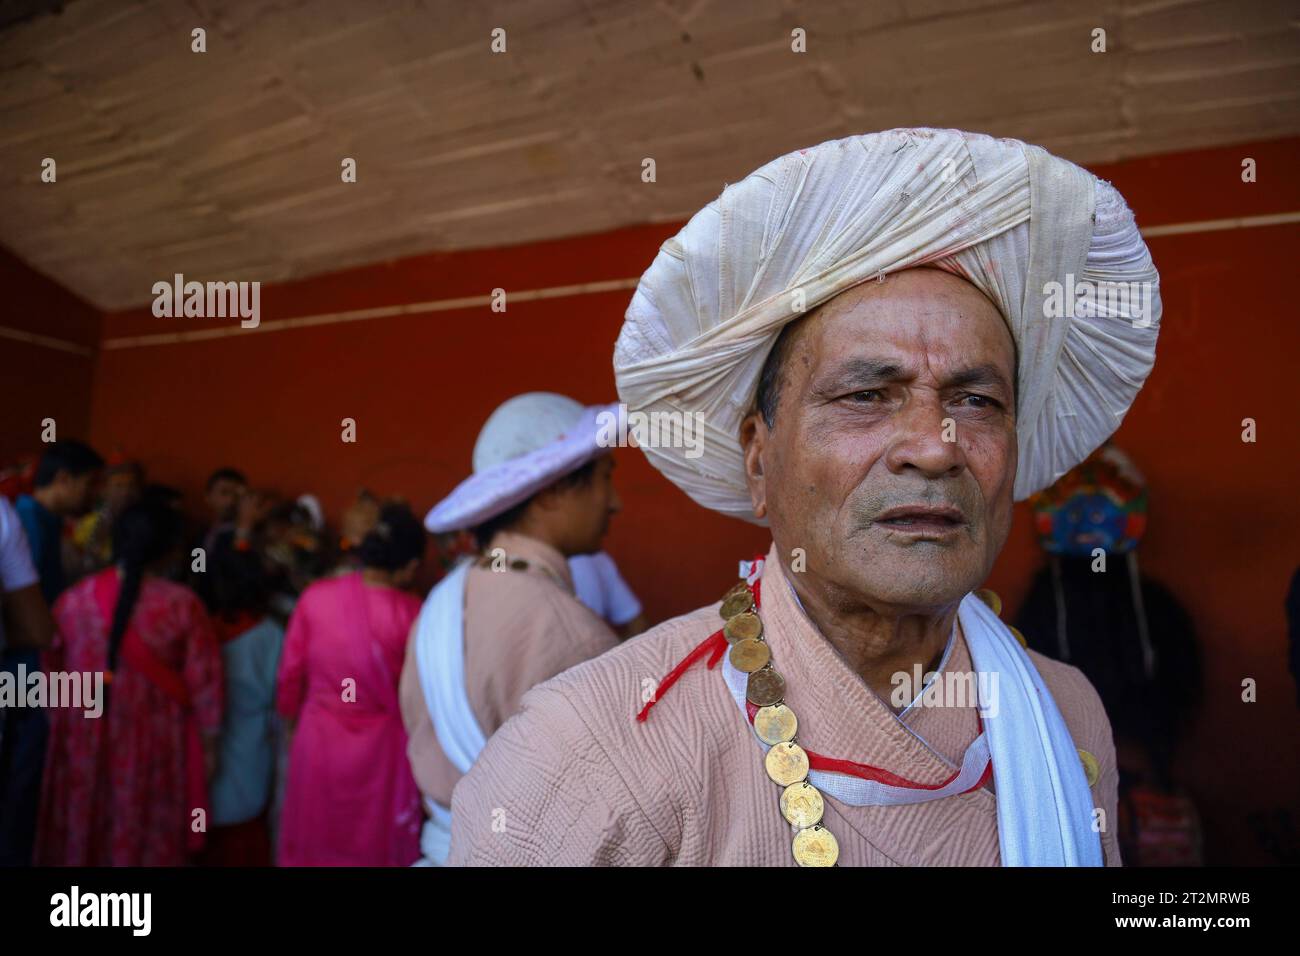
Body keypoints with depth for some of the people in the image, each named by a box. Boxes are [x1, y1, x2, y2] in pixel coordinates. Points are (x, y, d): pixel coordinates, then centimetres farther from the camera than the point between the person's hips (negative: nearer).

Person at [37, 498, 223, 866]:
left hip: (83, 742, 3)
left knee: (80, 836, 18)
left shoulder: (74, 599, -6)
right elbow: (204, 683, -9)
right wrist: (208, 744, 2)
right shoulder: (182, 605, -14)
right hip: (154, 746, -2)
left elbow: (52, 673, 6)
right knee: (148, 842, 12)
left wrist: (60, 723, 21)